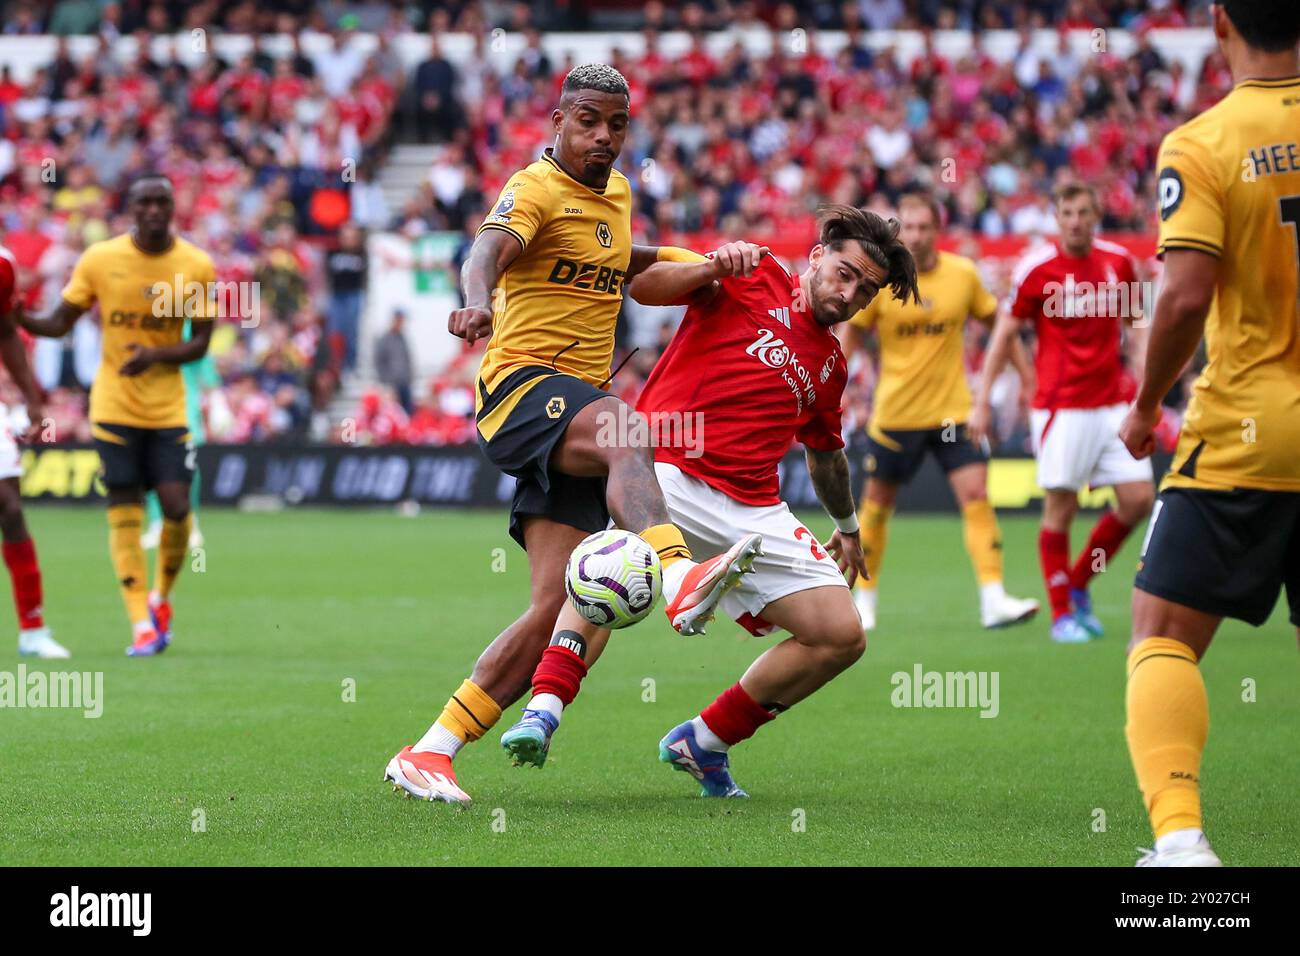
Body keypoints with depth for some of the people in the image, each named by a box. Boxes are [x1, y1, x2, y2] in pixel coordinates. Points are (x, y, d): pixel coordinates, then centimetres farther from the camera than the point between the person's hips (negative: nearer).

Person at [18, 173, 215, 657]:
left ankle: (160, 597, 19)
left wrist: (156, 355, -20)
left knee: (176, 507, -8)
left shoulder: (197, 266, -4)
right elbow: (59, 324, 1)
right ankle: (142, 625, 2)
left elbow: (200, 342, -2)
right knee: (124, 513, -4)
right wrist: (18, 317, -18)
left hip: (168, 408, 1)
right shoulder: (100, 259, -5)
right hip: (113, 405, 0)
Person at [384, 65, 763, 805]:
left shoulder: (617, 193, 18)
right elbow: (490, 250, -27)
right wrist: (478, 300, -50)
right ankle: (679, 577, -61)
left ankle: (430, 752, 1)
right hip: (521, 385, -7)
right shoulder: (536, 189, -6)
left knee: (557, 608, -4)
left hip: (581, 404, 7)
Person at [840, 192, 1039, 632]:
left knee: (976, 494, -13)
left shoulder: (963, 274, -3)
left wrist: (1026, 373, 9)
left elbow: (996, 321, 11)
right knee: (877, 501, 9)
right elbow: (851, 332, 3)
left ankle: (993, 599, -15)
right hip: (894, 411, 0)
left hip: (953, 410, 1)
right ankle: (864, 596, 27)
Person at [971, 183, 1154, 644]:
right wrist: (982, 400, -4)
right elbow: (1005, 333, -1)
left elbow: (1135, 324, 16)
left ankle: (1079, 584, 18)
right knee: (1060, 508, -3)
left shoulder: (1119, 262, 5)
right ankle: (1062, 613, 8)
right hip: (1060, 408, -4)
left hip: (1112, 404, 4)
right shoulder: (1037, 268, -6)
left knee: (1139, 500, -1)